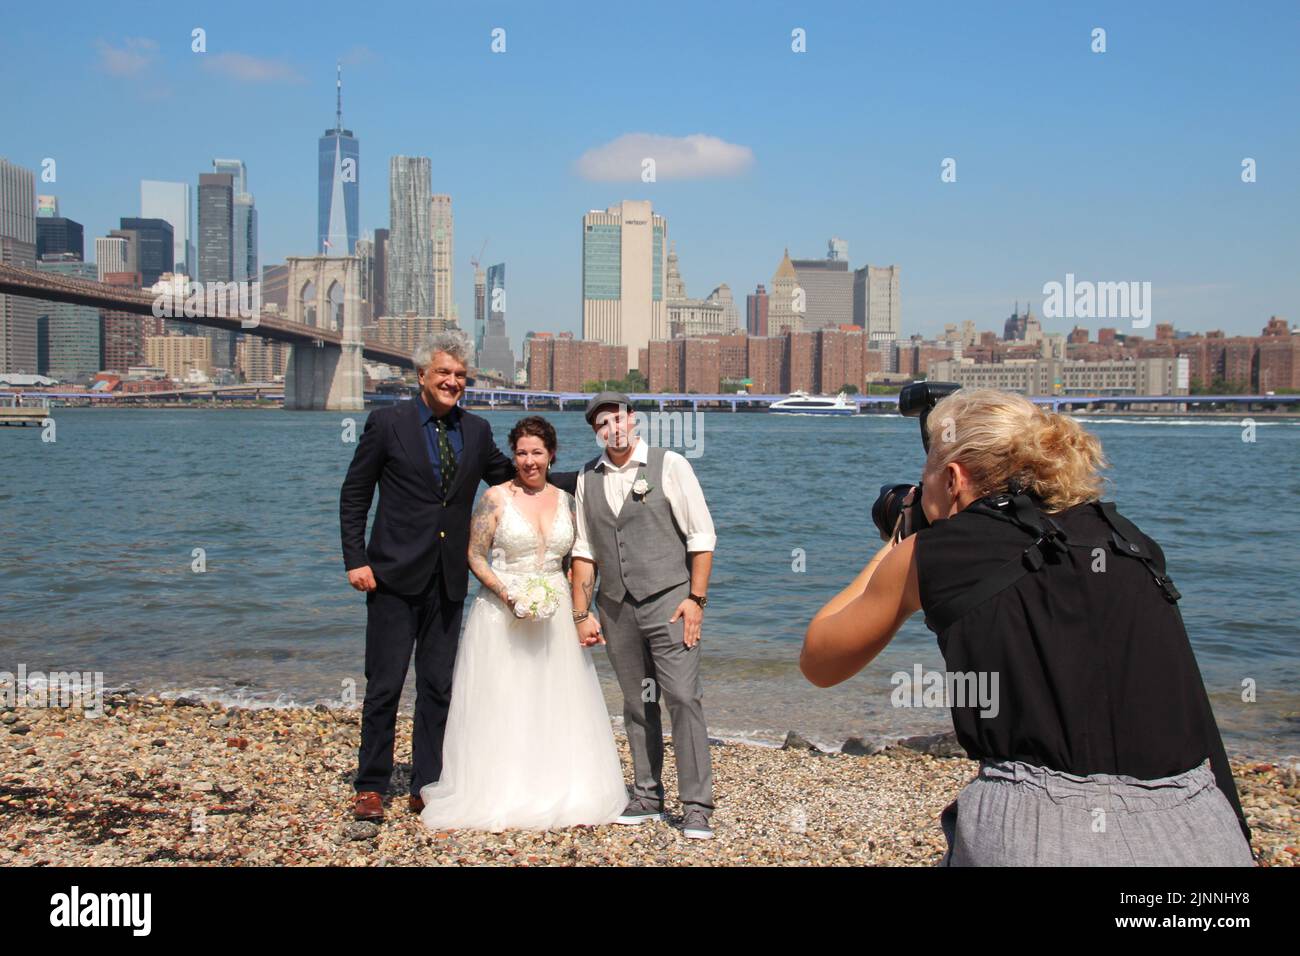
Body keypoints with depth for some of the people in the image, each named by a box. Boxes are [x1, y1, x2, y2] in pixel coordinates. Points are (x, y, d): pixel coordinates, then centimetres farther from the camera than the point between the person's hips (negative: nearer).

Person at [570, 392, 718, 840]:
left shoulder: (669, 465, -3)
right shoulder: (588, 479, 9)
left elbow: (701, 537, -5)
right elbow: (584, 551, 12)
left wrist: (696, 598, -10)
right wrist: (583, 613, 8)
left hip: (668, 601, -4)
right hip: (616, 609, 4)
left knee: (684, 699, -8)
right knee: (637, 705, 11)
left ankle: (697, 806, -1)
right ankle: (647, 797, 22)